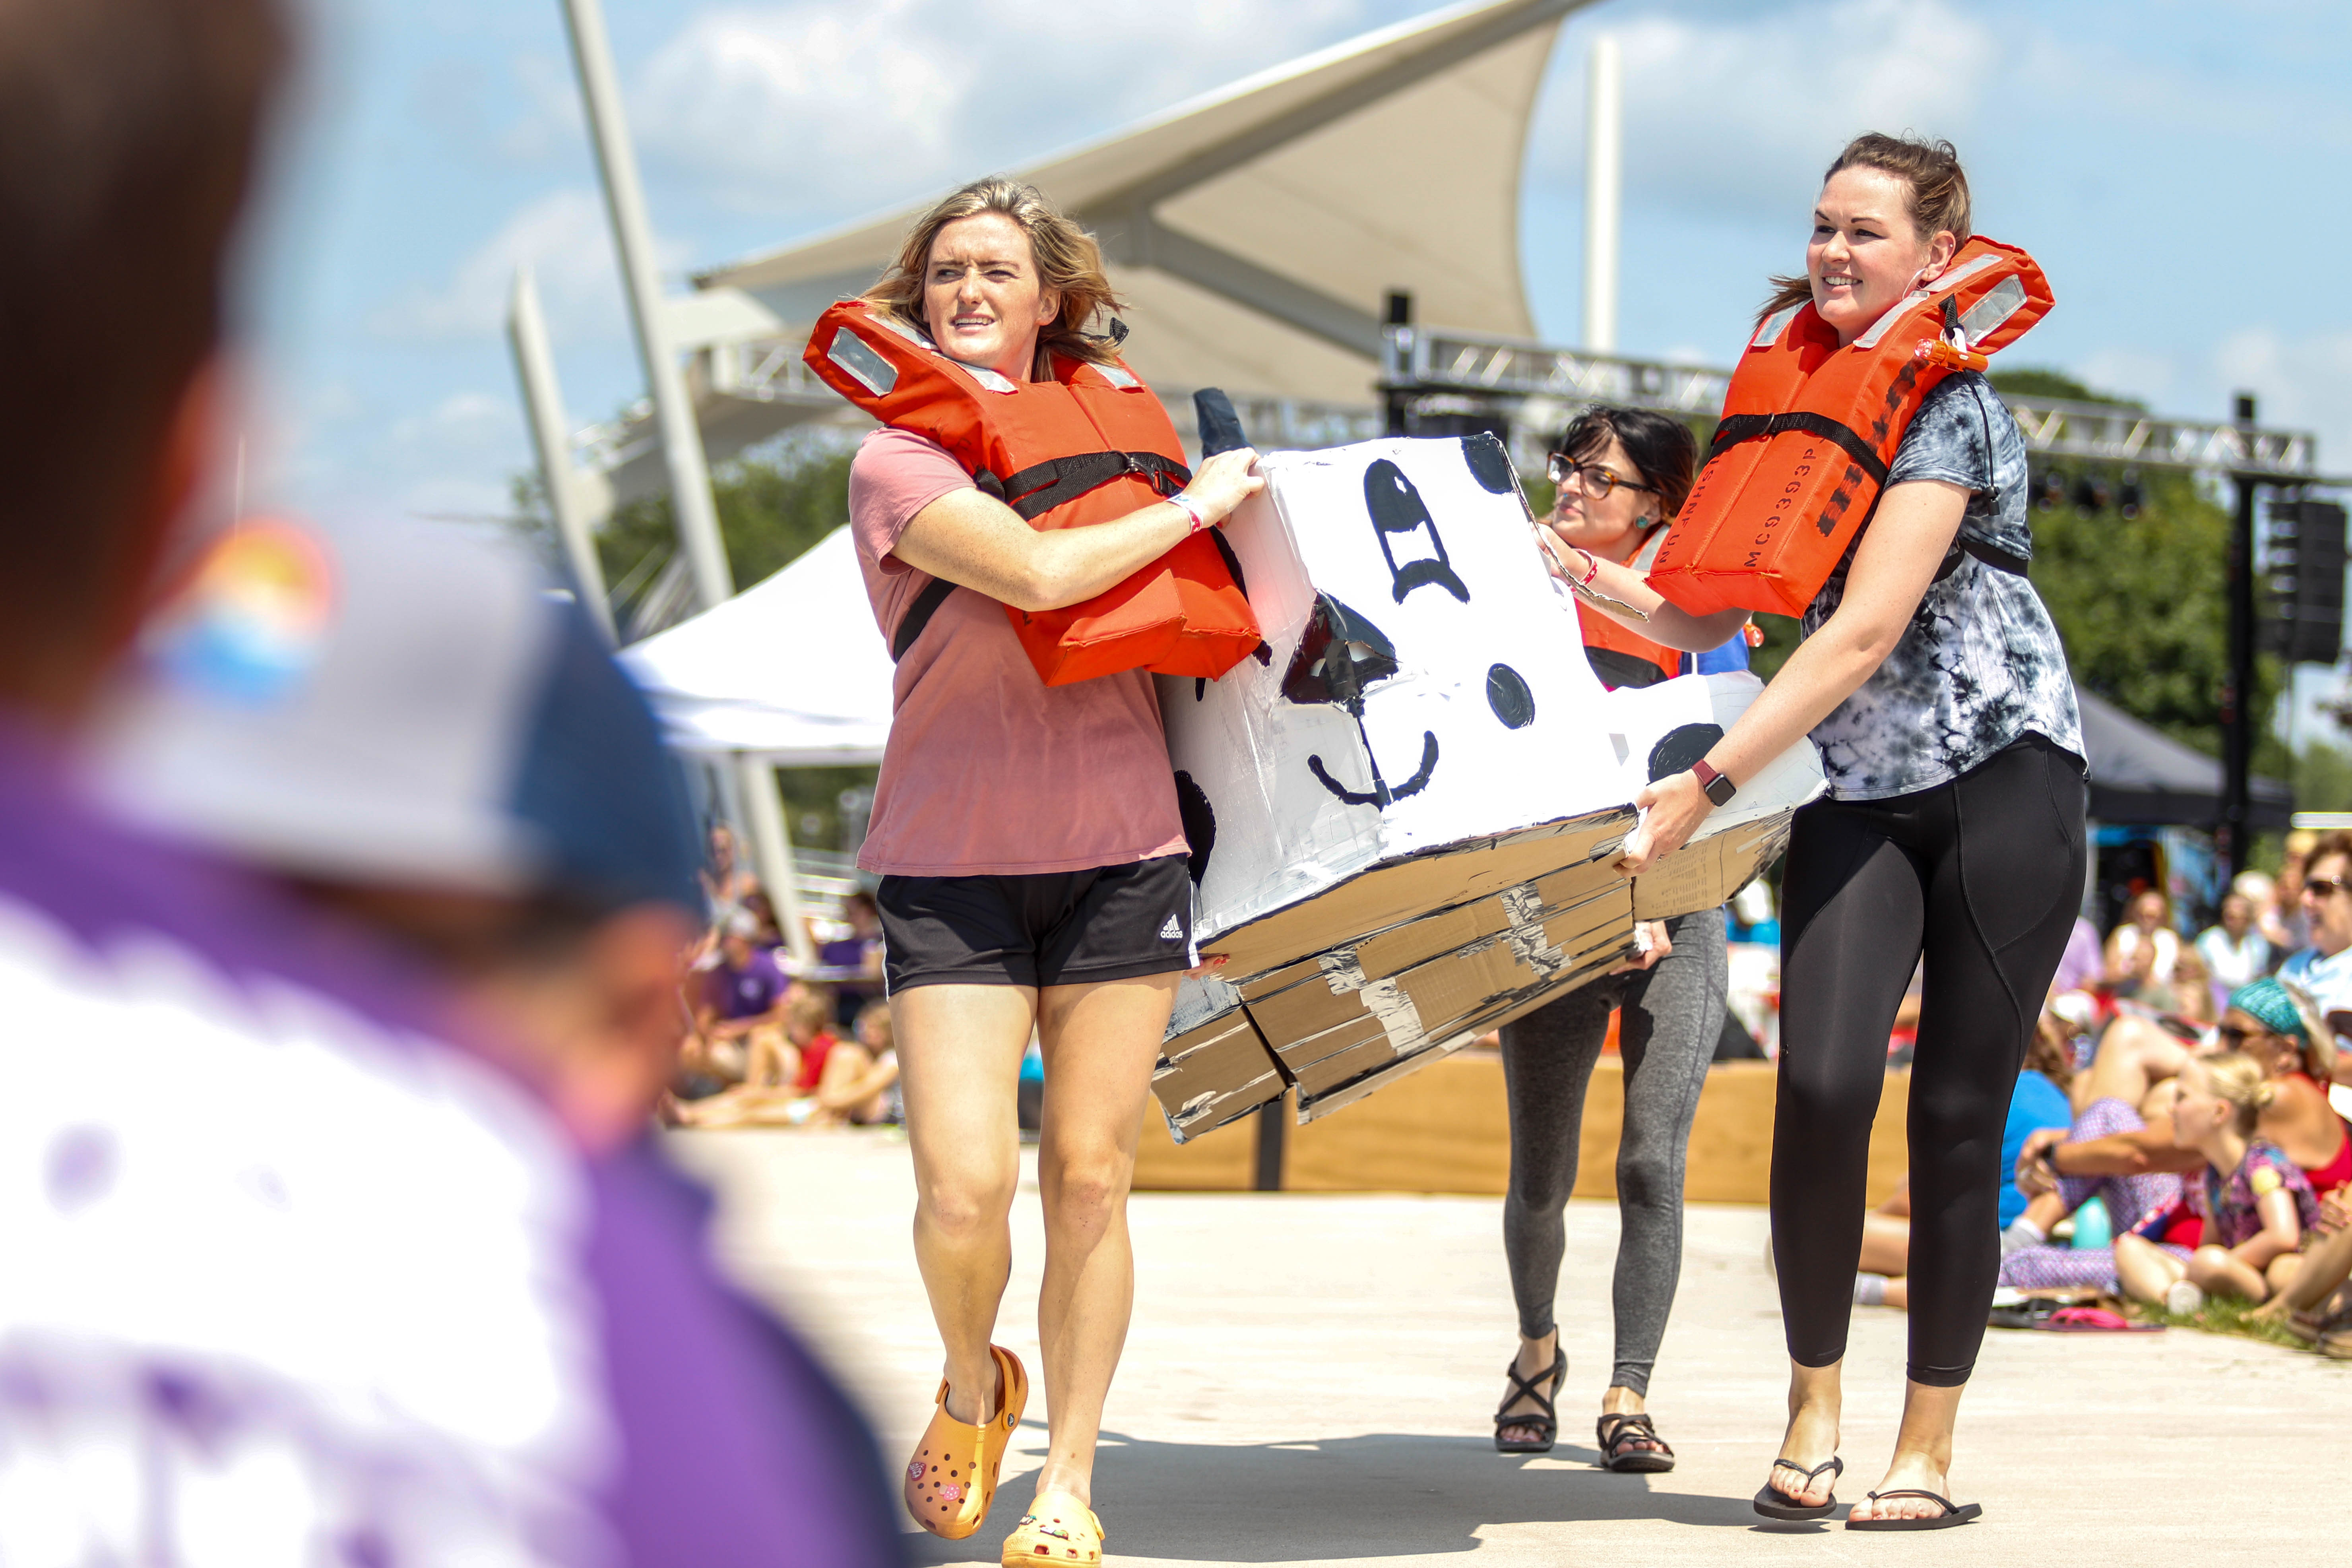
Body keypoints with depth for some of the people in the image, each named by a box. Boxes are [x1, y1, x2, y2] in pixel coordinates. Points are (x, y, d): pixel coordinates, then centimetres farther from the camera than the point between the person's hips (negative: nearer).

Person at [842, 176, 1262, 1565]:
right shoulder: (901, 460, -4)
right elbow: (1041, 574, -19)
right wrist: (1200, 504, -6)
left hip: (1122, 855, 4)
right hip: (953, 866, -4)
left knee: (1090, 1176, 2)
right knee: (965, 1190, -13)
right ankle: (975, 1387, 19)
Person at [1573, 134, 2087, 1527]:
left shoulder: (1949, 407, -12)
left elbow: (1863, 632, -22)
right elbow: (1708, 615, 12)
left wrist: (1708, 786, -27)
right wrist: (1585, 573, -6)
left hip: (2004, 776, -5)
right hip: (1856, 794, 5)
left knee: (1958, 1116, -2)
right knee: (1822, 1083, -15)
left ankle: (1928, 1452, 9)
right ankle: (1814, 1411, -1)